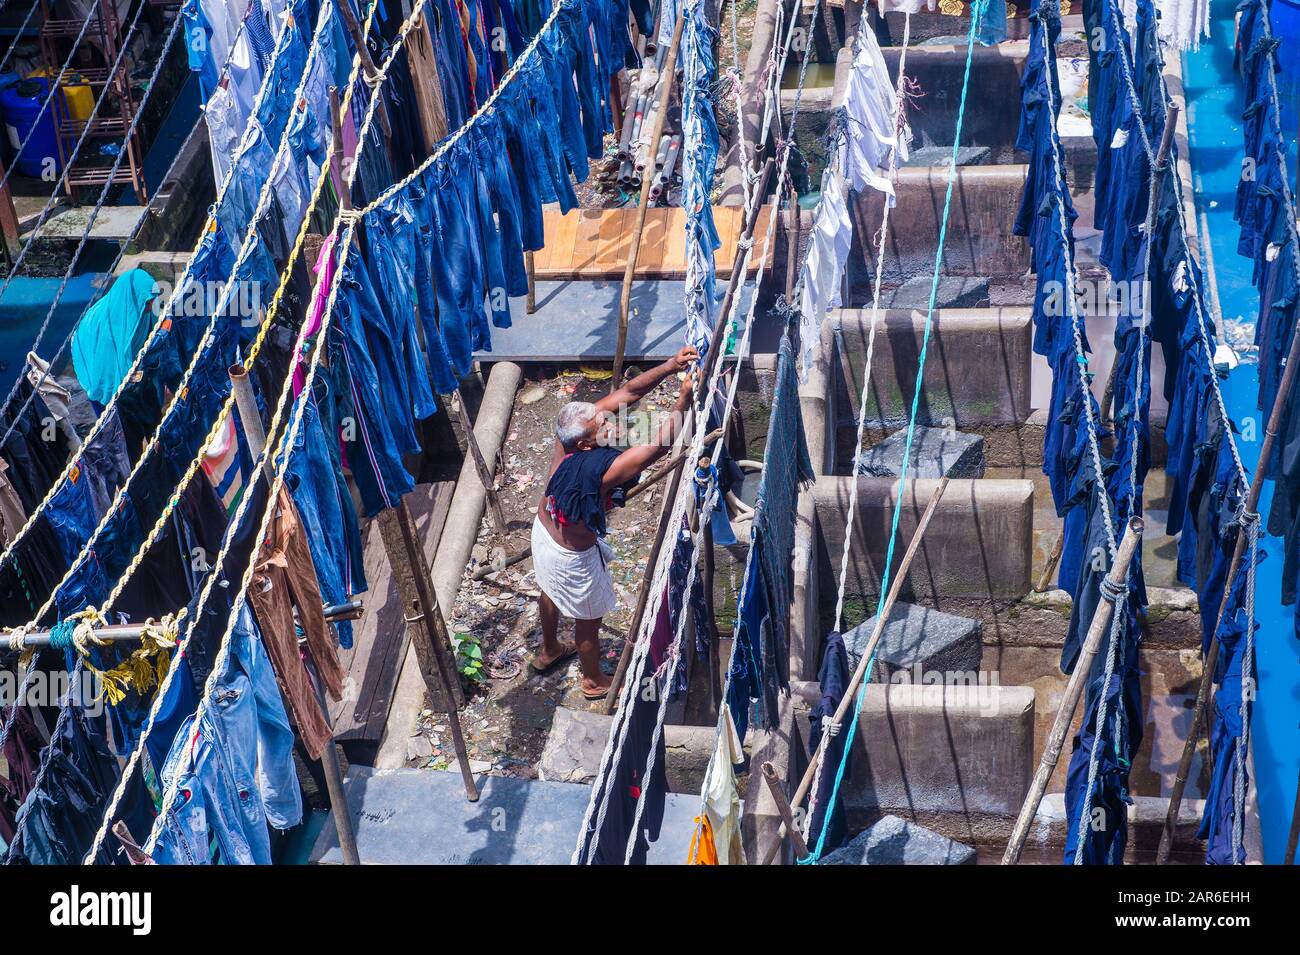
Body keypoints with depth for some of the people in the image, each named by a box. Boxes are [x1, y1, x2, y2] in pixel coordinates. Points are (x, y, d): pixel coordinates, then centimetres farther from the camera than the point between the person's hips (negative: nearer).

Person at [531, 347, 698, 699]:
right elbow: (661, 443, -39)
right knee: (589, 620, 20)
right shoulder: (602, 469, -42)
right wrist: (684, 397, -34)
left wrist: (671, 365, -31)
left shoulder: (572, 428, -24)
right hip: (573, 556, -7)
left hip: (543, 529, 7)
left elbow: (628, 392, -22)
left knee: (551, 591, 34)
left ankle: (548, 651, 62)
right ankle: (594, 681, 46)